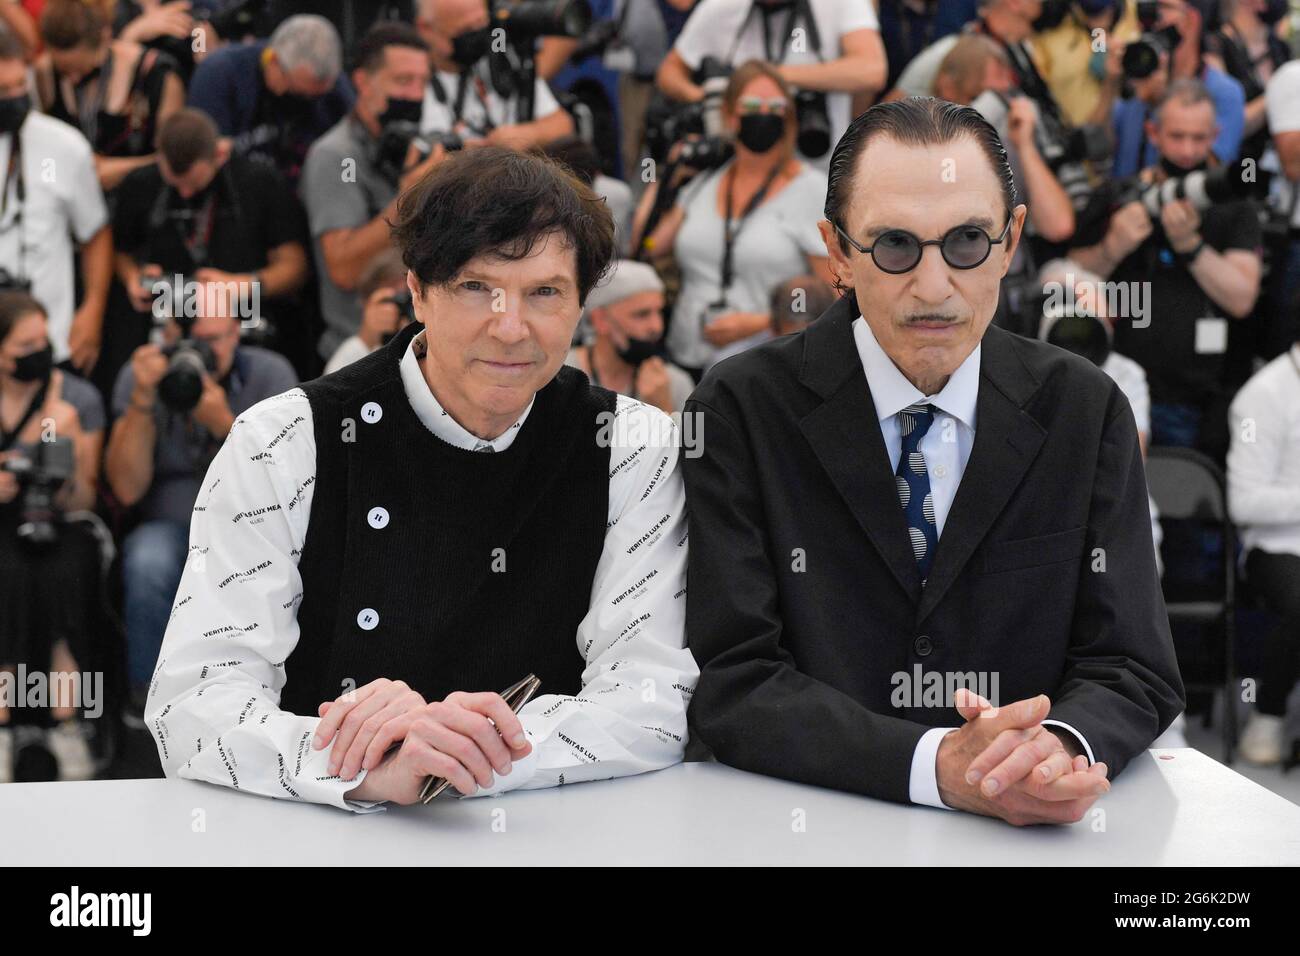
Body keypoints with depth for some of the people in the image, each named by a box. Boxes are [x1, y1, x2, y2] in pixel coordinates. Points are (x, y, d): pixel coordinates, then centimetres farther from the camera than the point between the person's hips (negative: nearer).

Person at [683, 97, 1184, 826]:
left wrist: (1060, 745, -22)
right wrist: (938, 764, -26)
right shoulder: (740, 412, -5)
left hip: (1027, 838, 3)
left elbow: (1135, 670, 1)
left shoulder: (1086, 411, 3)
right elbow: (732, 683, -11)